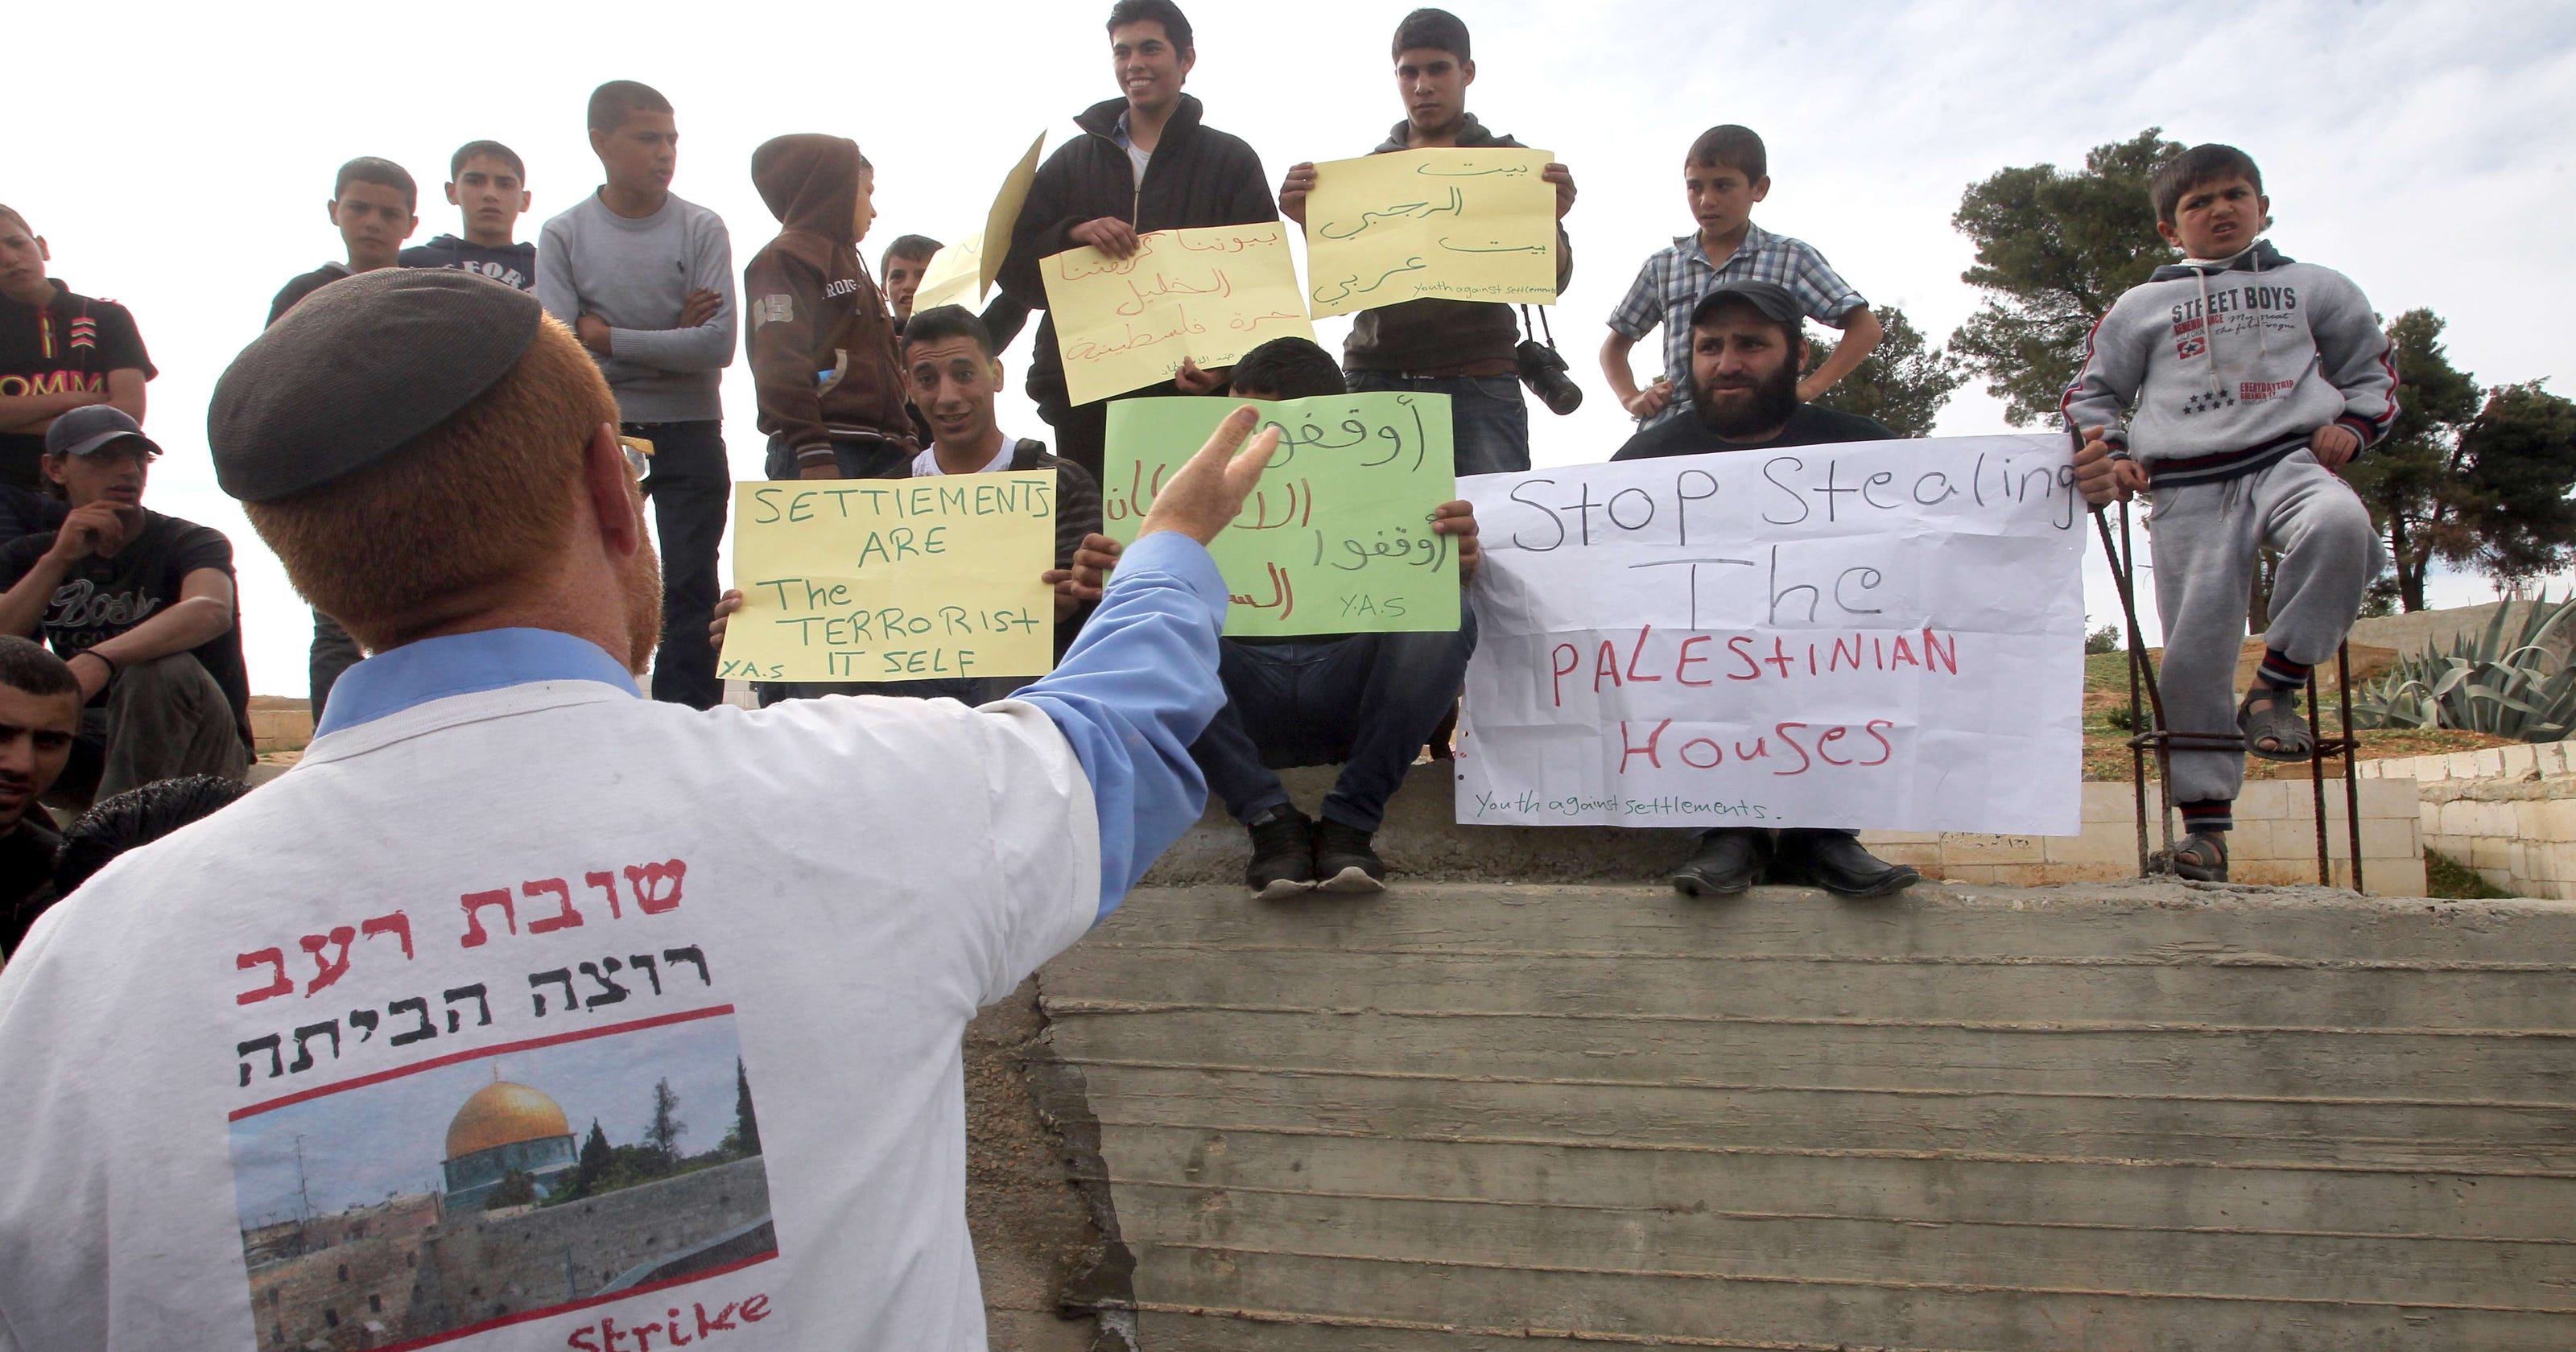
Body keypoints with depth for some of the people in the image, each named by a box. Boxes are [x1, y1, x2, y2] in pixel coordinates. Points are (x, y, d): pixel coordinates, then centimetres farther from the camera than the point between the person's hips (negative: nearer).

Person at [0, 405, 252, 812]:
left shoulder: (190, 542, -7)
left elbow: (211, 611, -32)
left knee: (161, 670, -34)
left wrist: (98, 659, -46)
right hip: (89, 748, 4)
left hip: (194, 752, -4)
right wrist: (59, 559, -16)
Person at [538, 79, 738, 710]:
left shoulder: (701, 229, -2)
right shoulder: (564, 235, 0)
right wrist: (672, 337, -14)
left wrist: (608, 337, -12)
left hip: (689, 433, -1)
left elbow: (718, 345, -13)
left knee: (690, 588, 2)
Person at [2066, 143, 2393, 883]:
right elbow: (2090, 392, 23)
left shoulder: (2312, 288, 20)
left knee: (2340, 525, -37)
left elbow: (2372, 362, 26)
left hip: (2290, 460, 0)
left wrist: (2353, 424, 7)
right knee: (2194, 651, -8)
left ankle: (2277, 685, -19)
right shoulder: (2140, 308, 18)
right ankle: (2204, 822, 1)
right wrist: (2108, 454, 6)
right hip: (2190, 490, 0)